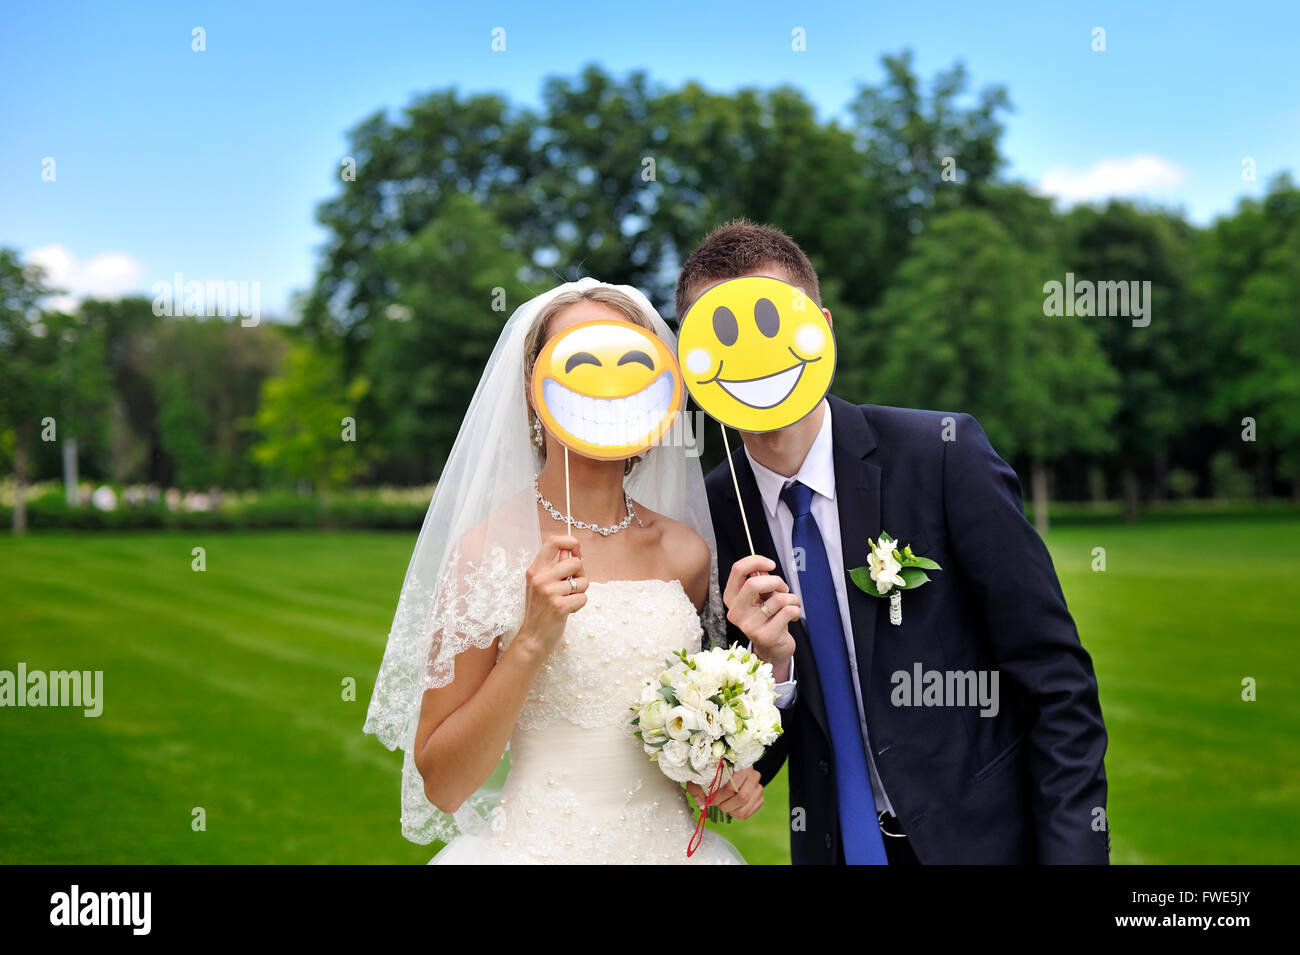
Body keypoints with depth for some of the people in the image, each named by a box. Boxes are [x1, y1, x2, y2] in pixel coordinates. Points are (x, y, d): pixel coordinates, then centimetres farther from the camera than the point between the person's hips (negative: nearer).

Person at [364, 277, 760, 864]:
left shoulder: (687, 552, -2)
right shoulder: (492, 548, -13)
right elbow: (441, 784, -13)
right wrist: (532, 640, -23)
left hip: (672, 845, 4)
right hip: (540, 845, -4)